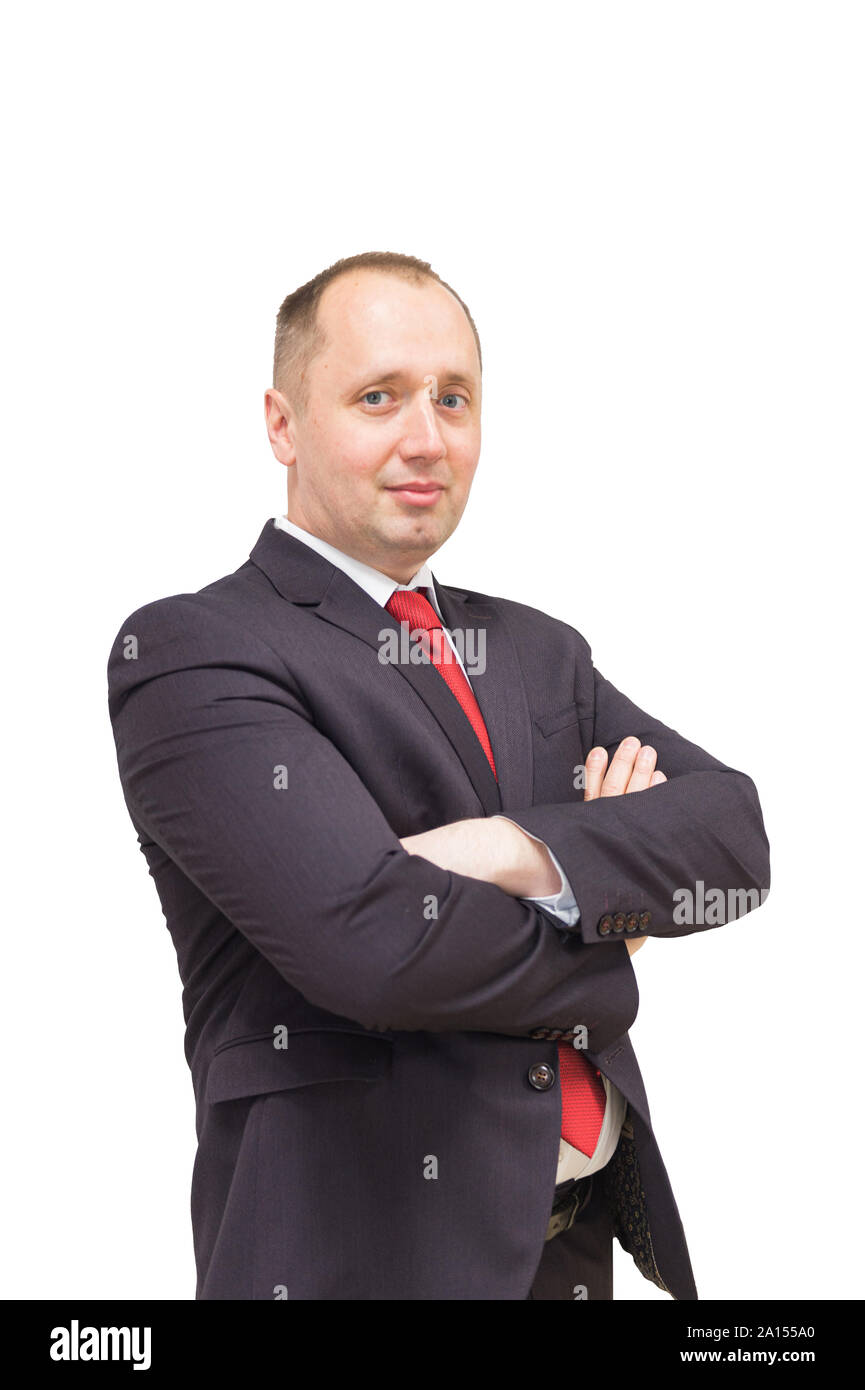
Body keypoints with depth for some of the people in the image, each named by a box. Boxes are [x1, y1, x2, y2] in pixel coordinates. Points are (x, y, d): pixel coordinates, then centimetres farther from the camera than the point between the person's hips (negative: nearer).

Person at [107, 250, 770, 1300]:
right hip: (368, 1243, -6)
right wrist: (612, 914, -6)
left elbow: (736, 831, -1)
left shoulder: (538, 652, 11)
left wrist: (532, 852, -19)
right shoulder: (185, 653, -10)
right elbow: (378, 943, -22)